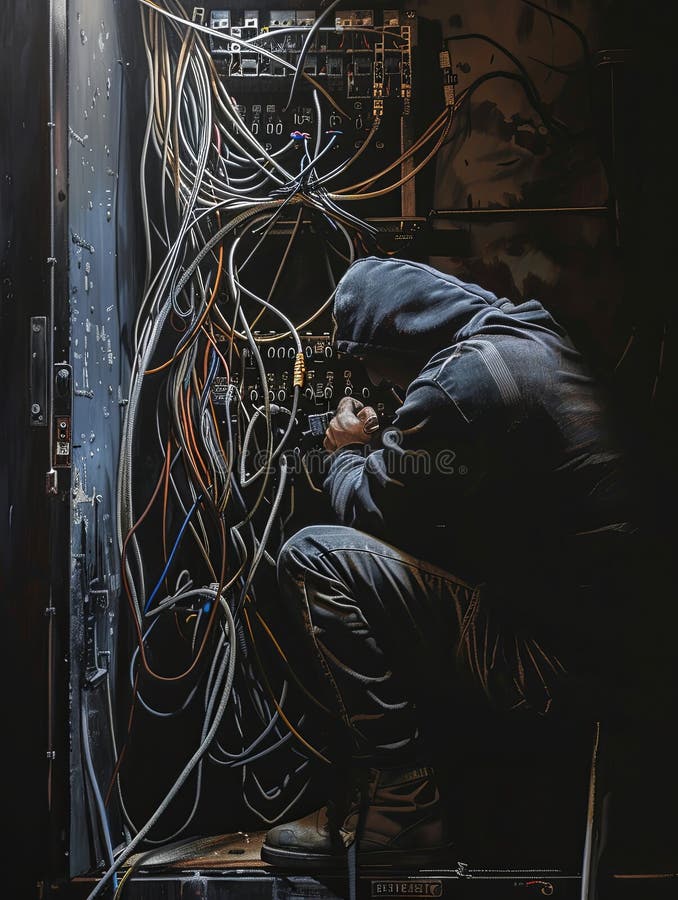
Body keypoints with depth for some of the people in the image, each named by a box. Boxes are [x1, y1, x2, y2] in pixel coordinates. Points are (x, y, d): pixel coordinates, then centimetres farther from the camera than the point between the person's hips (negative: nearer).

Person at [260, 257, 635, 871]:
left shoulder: (457, 382, -19)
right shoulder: (532, 334, 12)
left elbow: (371, 507, -9)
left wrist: (348, 453, 11)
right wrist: (377, 446, 17)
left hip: (551, 655, -10)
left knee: (313, 559, -12)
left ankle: (399, 803, -5)